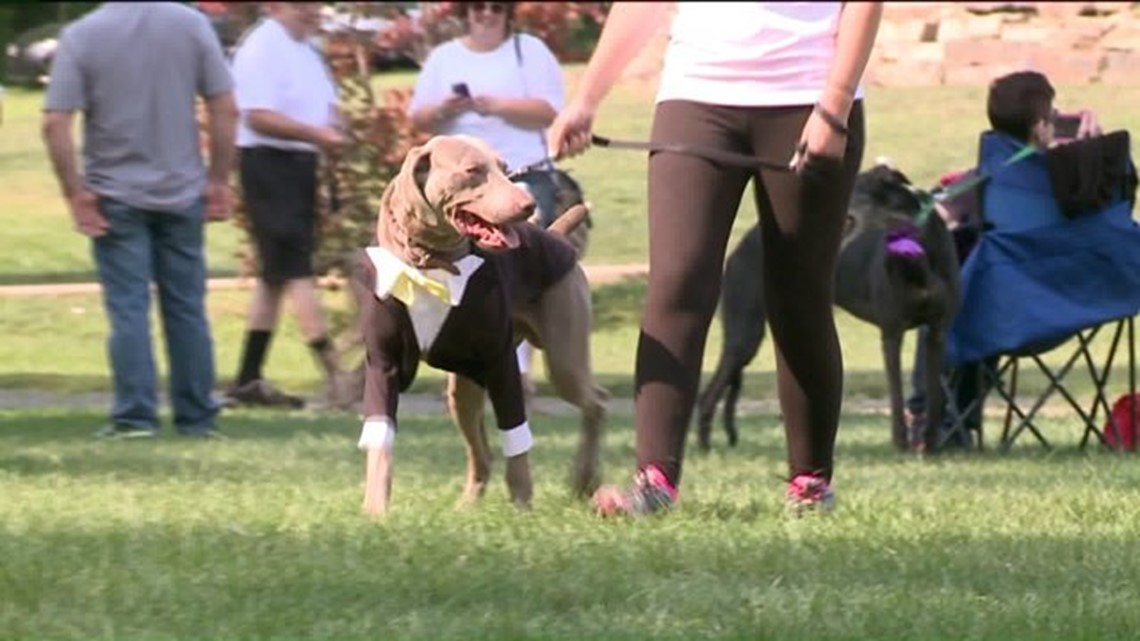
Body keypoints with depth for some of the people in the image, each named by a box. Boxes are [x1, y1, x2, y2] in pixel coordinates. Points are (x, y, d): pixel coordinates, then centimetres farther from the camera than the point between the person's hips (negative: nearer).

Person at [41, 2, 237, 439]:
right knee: (186, 308, 10)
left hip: (116, 194, -2)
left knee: (128, 308, 2)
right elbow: (226, 110, -3)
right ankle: (196, 418, 13)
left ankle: (136, 416, -3)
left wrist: (75, 193, -7)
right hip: (181, 193, 2)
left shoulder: (81, 36, -8)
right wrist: (219, 181, 4)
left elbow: (55, 124, -13)